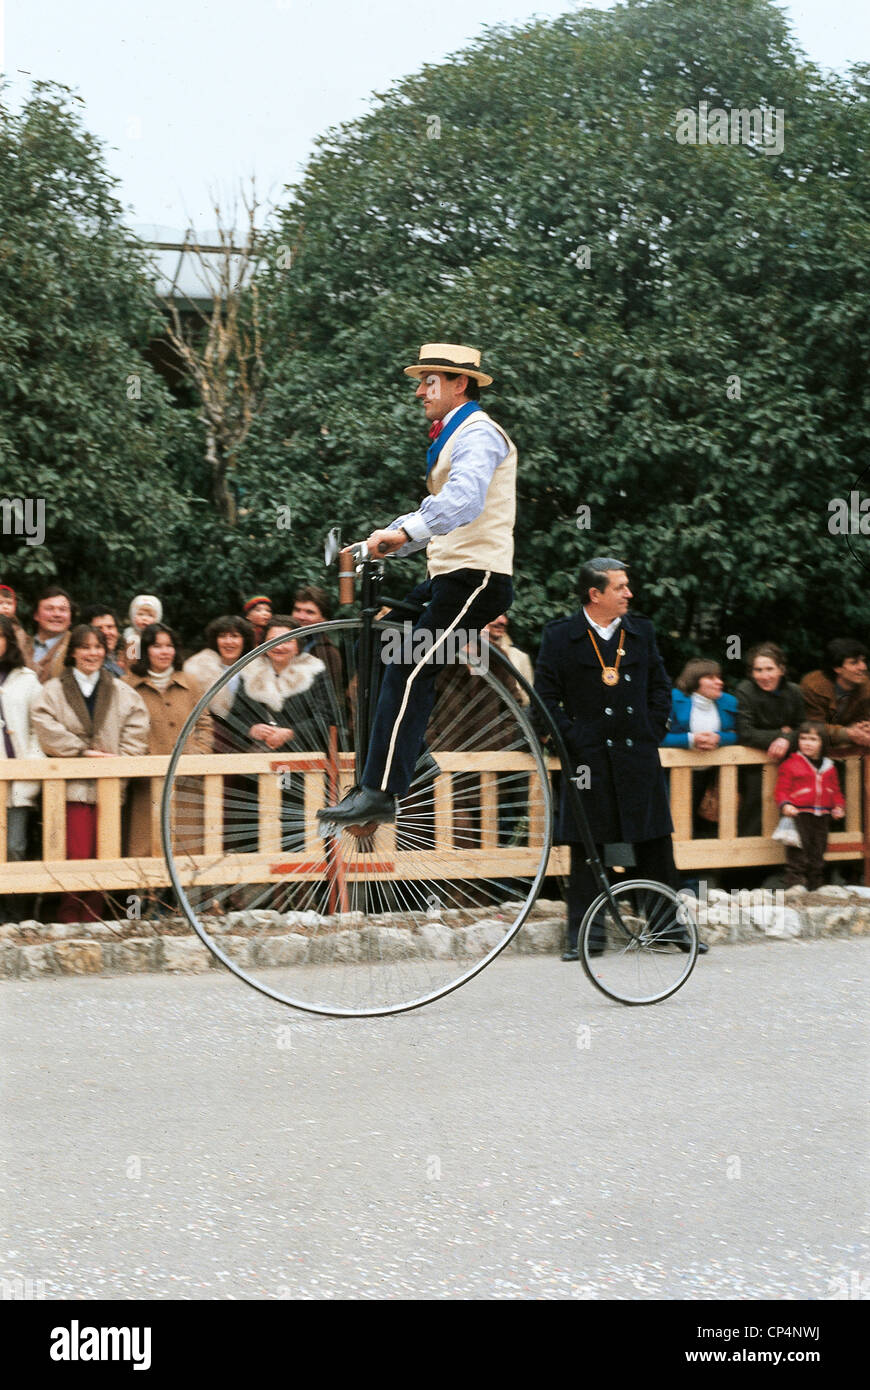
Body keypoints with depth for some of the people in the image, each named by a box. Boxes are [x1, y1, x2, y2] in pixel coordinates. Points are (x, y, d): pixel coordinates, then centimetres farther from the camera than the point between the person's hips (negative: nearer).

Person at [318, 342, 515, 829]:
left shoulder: (478, 433, -10)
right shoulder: (453, 435, 24)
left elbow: (463, 500, -30)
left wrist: (404, 532, -41)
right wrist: (385, 541, 11)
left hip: (476, 576, -10)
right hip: (450, 574, 10)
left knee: (408, 670, -19)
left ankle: (380, 792, -23)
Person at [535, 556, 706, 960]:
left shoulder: (641, 632, 10)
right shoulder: (560, 636, -1)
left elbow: (660, 685, 16)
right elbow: (546, 695, -1)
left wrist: (653, 731, 5)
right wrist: (573, 739, -8)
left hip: (638, 755, 3)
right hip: (589, 757, -3)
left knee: (655, 843, 6)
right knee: (587, 846, 0)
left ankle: (669, 925, 16)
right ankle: (585, 933, 7)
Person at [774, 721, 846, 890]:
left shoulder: (828, 767, 12)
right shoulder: (791, 765, -4)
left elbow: (835, 791, 20)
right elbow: (782, 789, -6)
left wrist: (839, 806, 4)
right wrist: (785, 805, -22)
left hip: (822, 818, 5)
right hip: (799, 816, -5)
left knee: (817, 857, 14)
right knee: (798, 856, -8)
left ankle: (816, 888, 23)